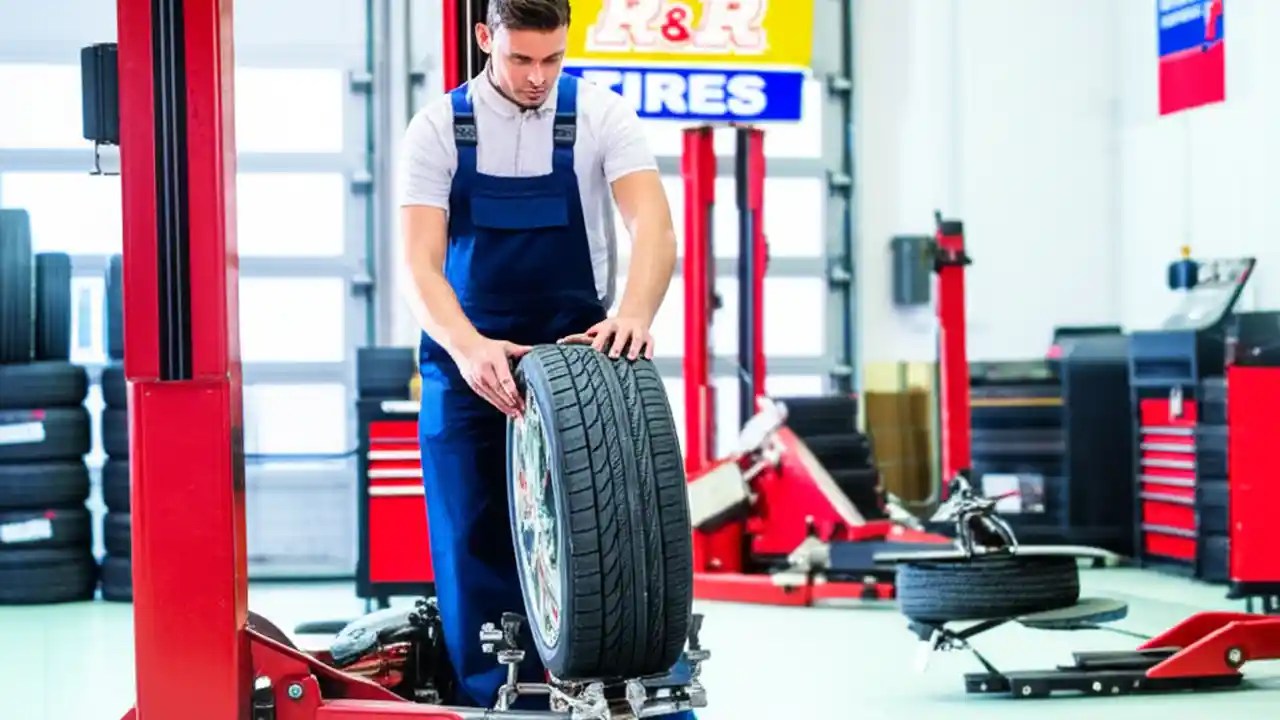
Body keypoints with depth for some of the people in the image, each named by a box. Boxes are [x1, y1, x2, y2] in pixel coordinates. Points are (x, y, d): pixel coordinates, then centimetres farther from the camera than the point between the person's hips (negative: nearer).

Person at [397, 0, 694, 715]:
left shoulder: (601, 115, -6)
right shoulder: (439, 128, -5)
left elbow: (654, 224, -18)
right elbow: (421, 261, -13)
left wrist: (635, 315, -39)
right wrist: (468, 347, -33)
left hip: (581, 350, 0)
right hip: (468, 359, 1)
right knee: (475, 546, -1)